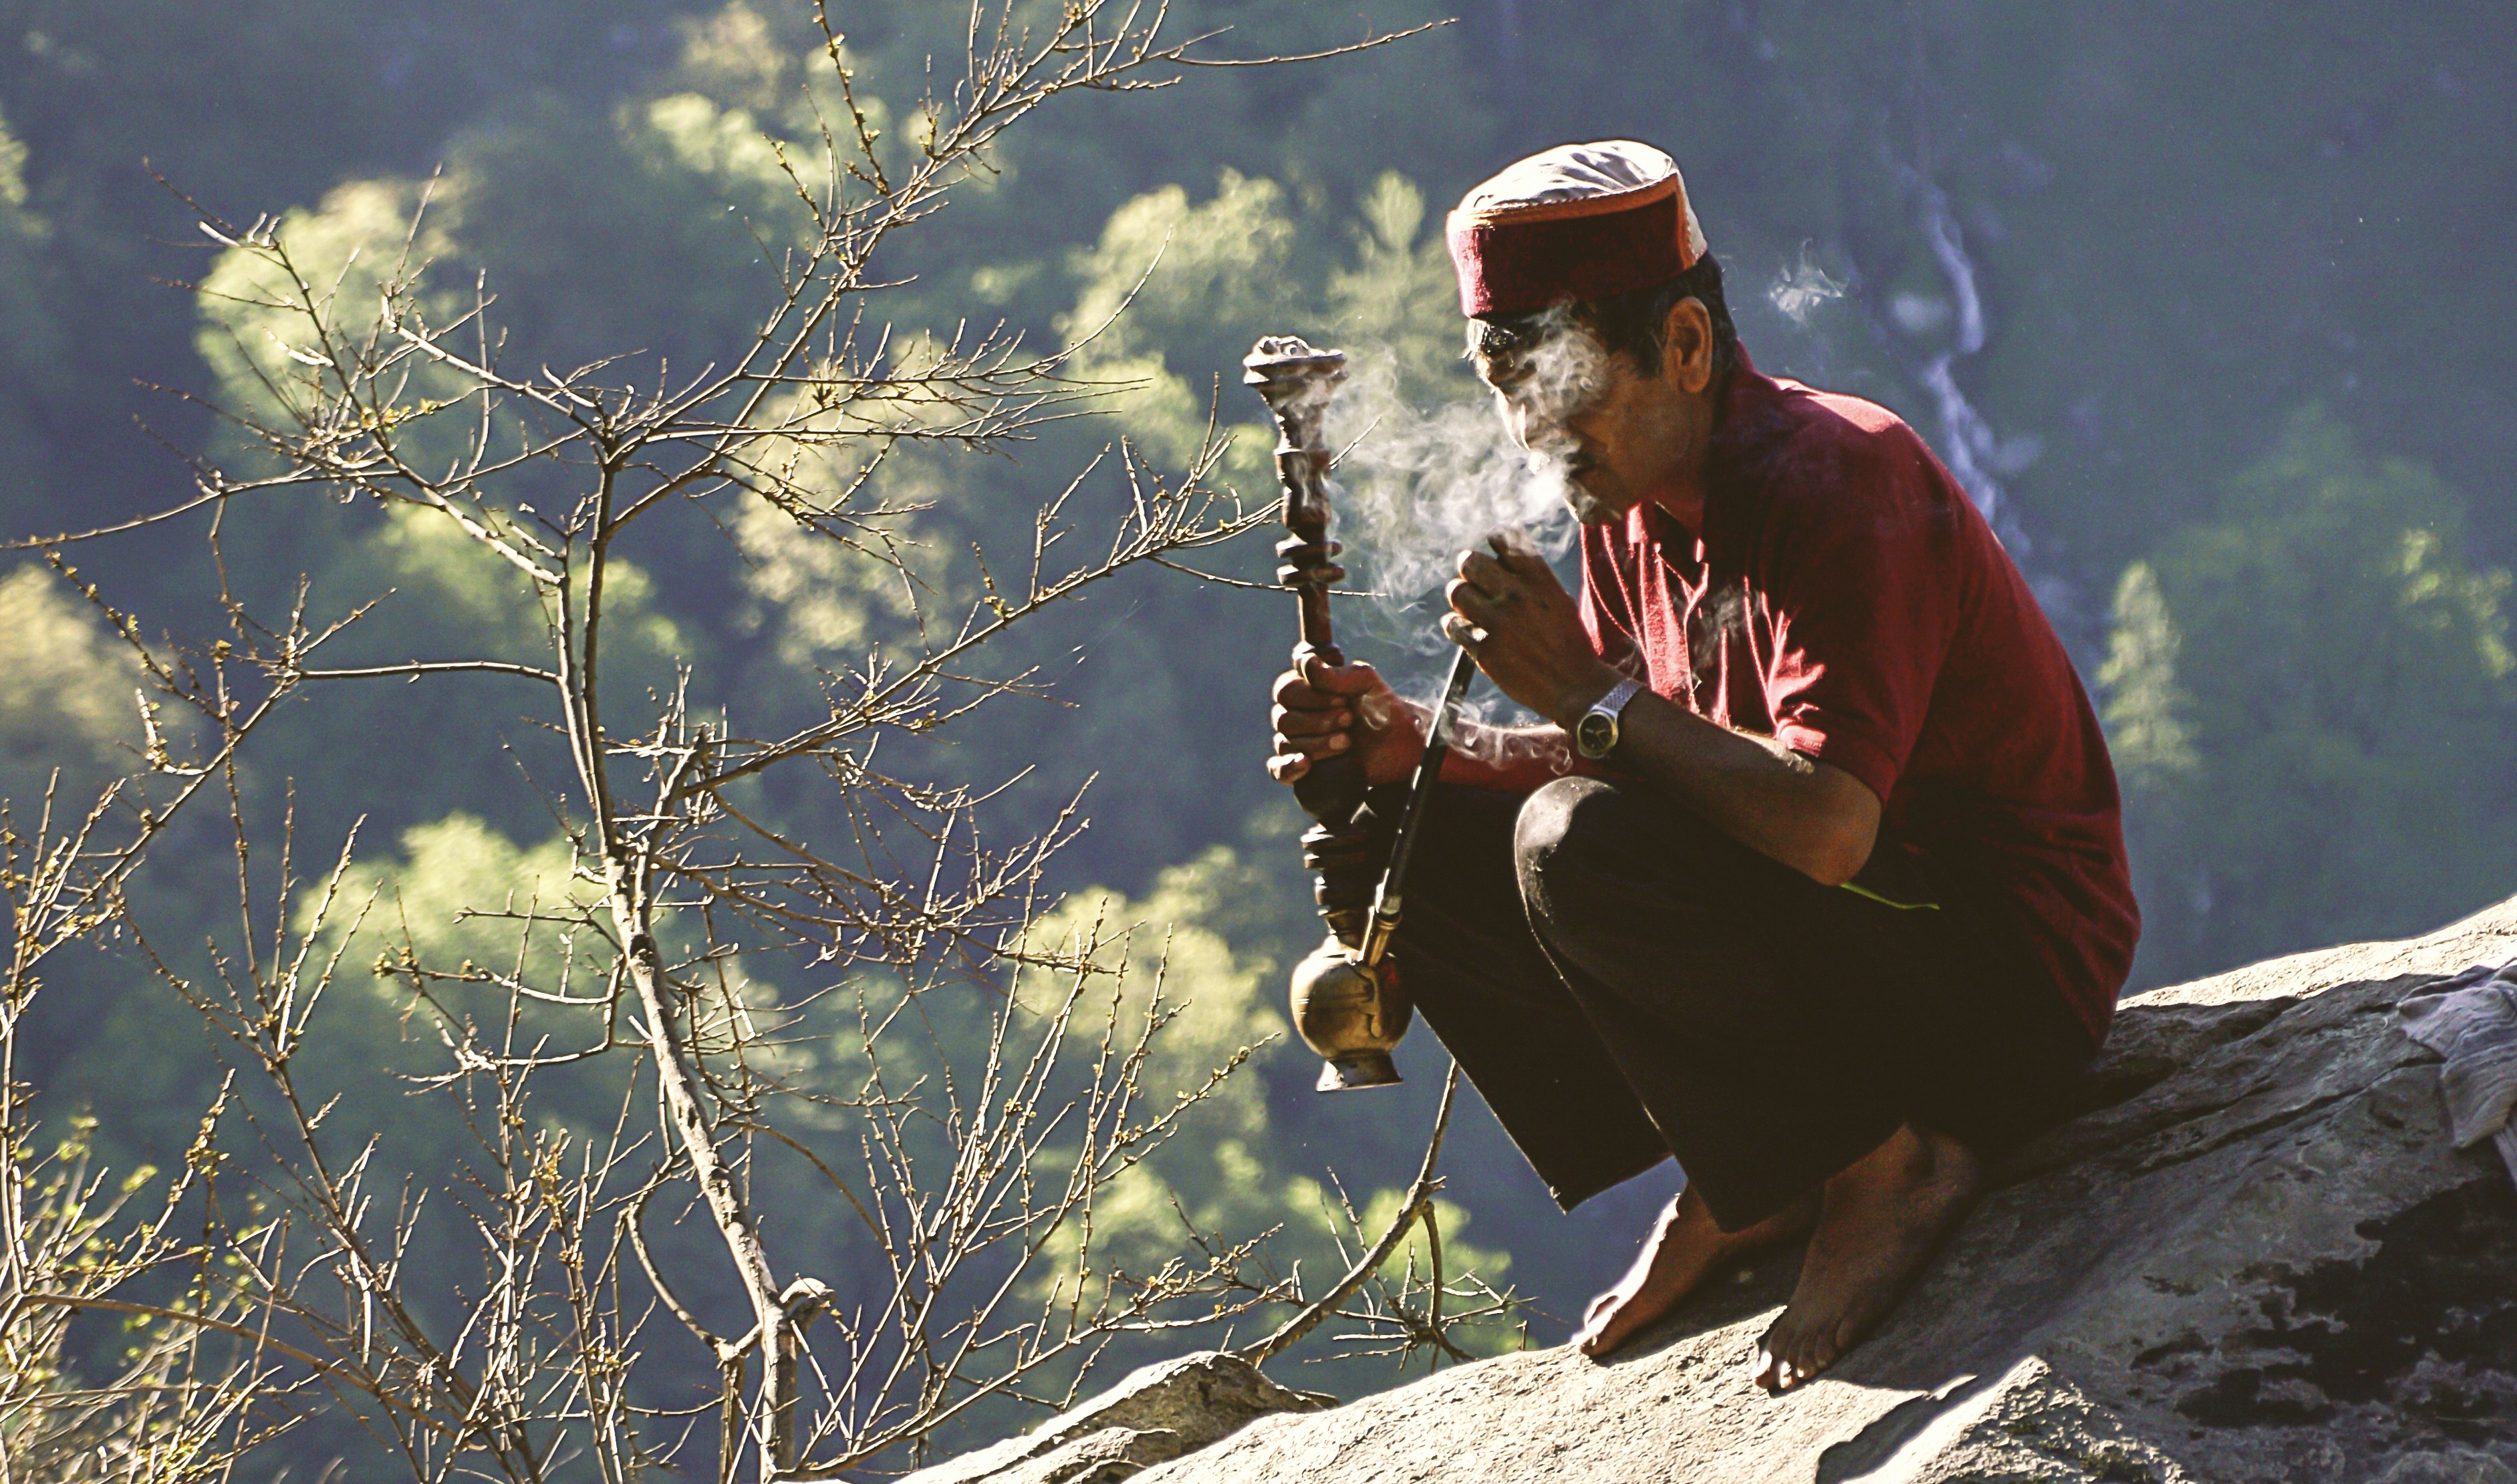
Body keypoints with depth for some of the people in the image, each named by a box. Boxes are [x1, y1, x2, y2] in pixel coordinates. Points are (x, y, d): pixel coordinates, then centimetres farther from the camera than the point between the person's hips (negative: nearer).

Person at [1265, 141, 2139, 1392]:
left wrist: (1597, 694, -27)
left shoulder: (1836, 488, -23)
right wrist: (1417, 748, -5)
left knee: (1579, 849, -31)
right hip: (1838, 926, 9)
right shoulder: (1634, 503, 4)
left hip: (2009, 975, -9)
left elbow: (1827, 826, -35)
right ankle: (1741, 1190, 5)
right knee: (1406, 845, 0)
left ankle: (1881, 1166, -13)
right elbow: (1638, 759, 11)